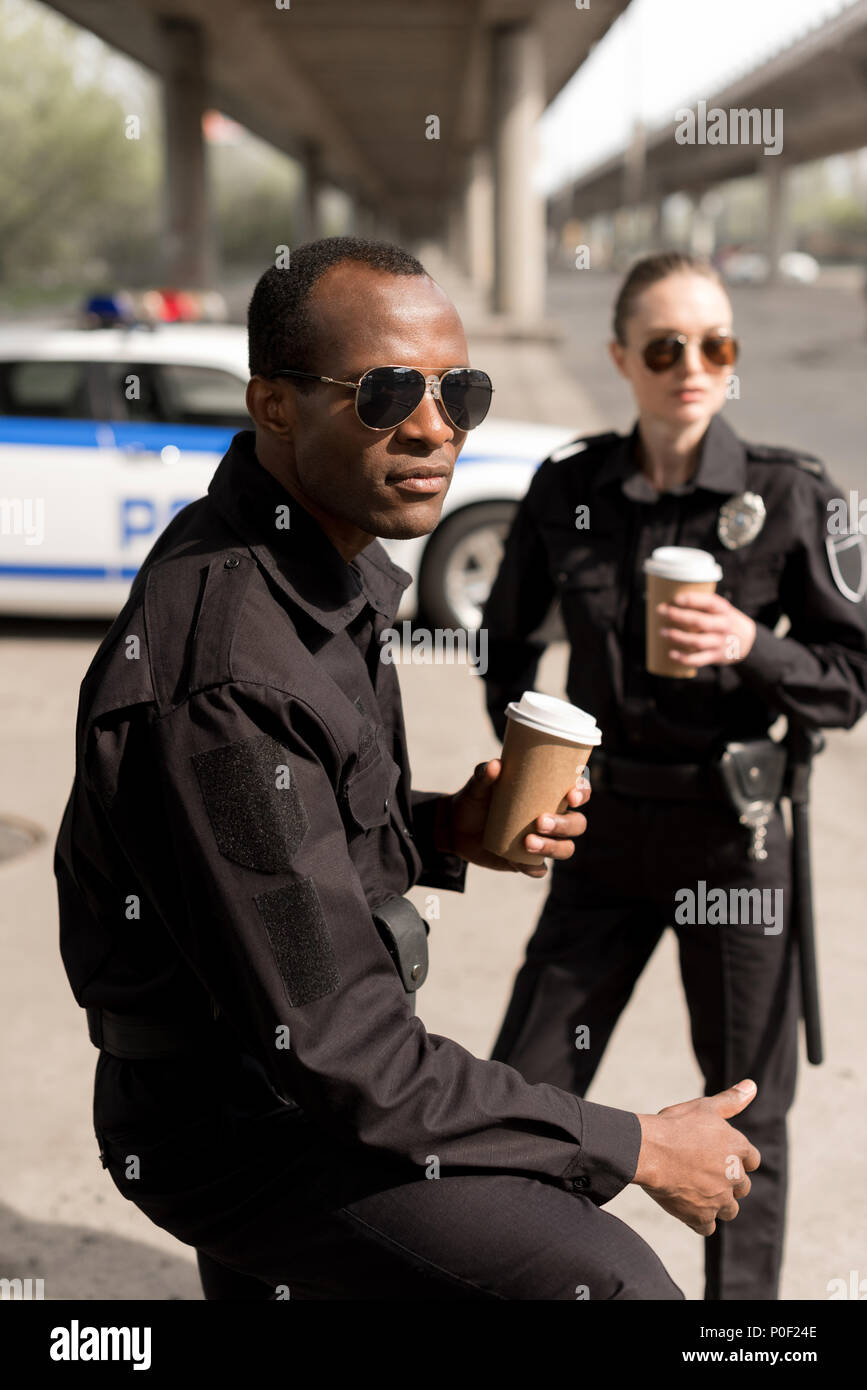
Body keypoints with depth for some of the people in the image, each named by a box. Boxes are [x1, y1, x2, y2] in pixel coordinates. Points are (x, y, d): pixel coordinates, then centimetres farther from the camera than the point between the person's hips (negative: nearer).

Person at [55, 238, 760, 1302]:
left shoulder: (327, 560, 2)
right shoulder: (221, 673, -31)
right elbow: (338, 1057, -29)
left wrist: (444, 832, -3)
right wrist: (638, 1149, -21)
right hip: (233, 1125, -10)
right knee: (603, 1280, -22)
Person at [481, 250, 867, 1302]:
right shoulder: (567, 488, -1)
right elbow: (506, 634, 15)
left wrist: (753, 647, -23)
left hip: (734, 837, -2)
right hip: (603, 832, 2)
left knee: (744, 1118, 10)